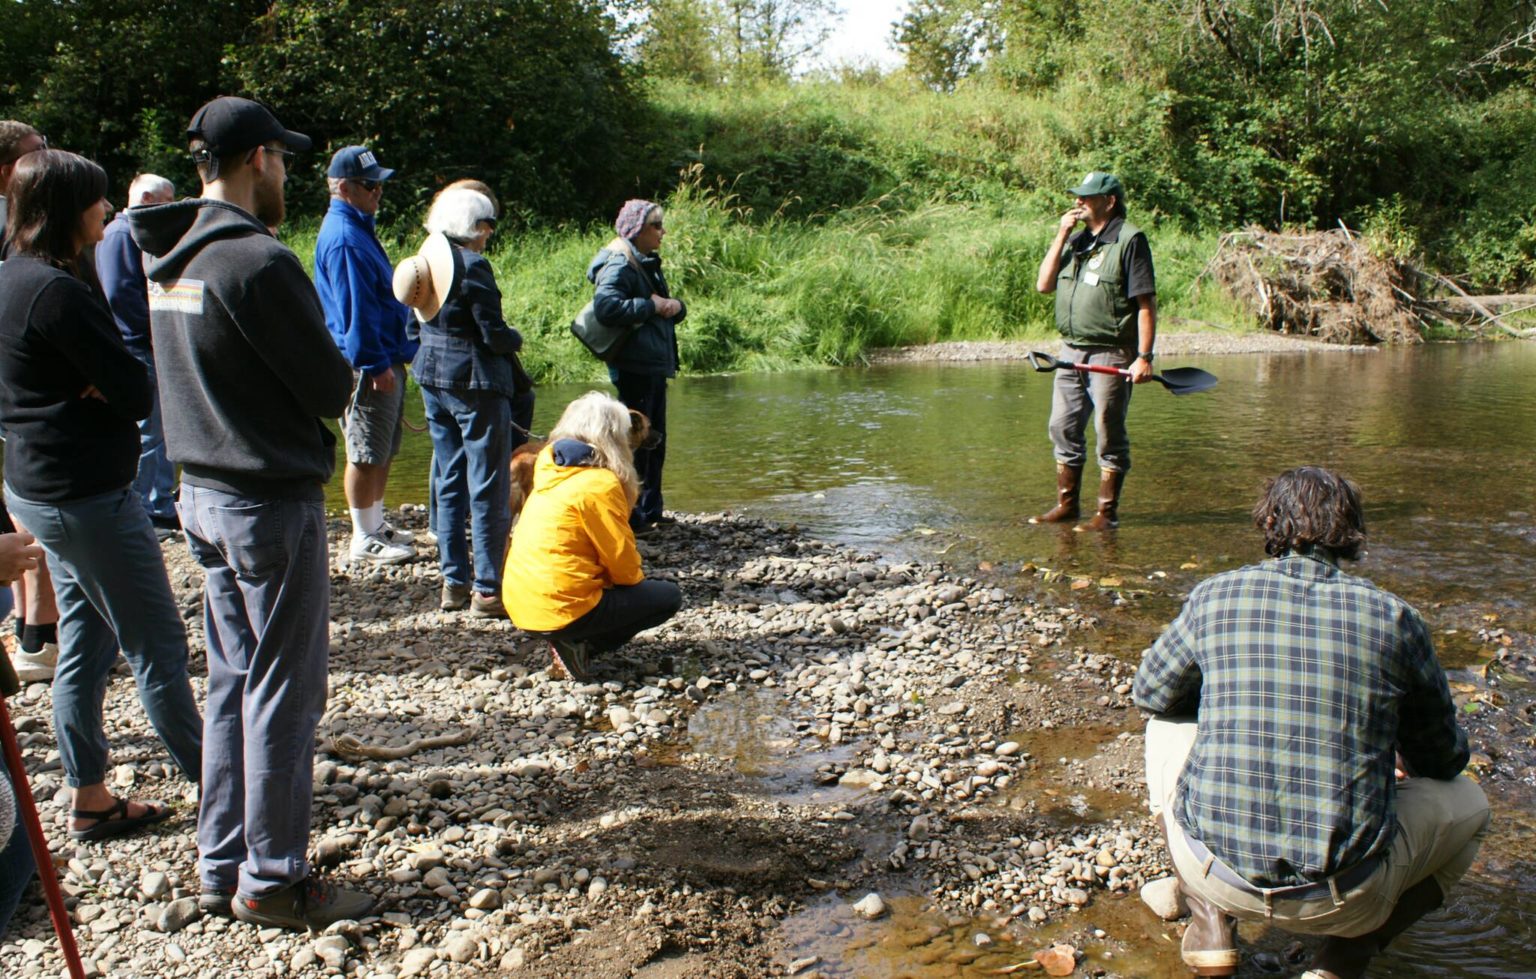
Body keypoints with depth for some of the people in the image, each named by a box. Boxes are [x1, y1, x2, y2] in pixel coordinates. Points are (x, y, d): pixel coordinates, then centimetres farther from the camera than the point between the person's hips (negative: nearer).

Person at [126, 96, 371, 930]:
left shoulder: (166, 258, 8)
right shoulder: (257, 261, -19)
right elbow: (332, 390, -16)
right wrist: (342, 376, 5)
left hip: (203, 495, 9)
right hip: (273, 501, -9)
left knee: (235, 684, 18)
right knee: (284, 695, 3)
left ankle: (222, 865, 28)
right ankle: (272, 882, 14)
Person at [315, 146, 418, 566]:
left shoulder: (357, 228, 16)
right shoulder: (343, 237, -17)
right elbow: (355, 308, -21)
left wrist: (394, 358, 22)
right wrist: (376, 365, -21)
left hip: (386, 360, 10)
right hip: (367, 365, -10)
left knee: (384, 451, 17)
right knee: (366, 454, -2)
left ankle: (377, 524, 27)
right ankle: (364, 539, 7)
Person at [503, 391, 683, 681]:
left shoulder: (551, 473, 11)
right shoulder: (599, 483, -14)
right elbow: (621, 557, -9)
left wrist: (633, 578, 19)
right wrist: (637, 580, 11)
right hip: (559, 609, -9)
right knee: (668, 596, 5)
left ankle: (571, 642, 9)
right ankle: (578, 645, -4)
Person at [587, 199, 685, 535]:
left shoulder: (648, 264, 19)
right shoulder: (619, 264, -11)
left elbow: (671, 311, 21)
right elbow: (606, 306, -27)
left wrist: (674, 306, -3)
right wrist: (651, 306, -20)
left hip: (655, 365, 10)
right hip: (634, 365, -10)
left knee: (655, 440, 15)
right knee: (636, 441, -8)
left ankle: (650, 510, 25)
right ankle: (629, 517, -4)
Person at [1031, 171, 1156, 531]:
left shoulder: (1129, 240, -8)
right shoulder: (1076, 240, 15)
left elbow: (1146, 303, -12)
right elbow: (1044, 284, 8)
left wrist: (1144, 357, -18)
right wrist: (1061, 235, 2)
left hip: (1110, 353, -7)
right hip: (1071, 350, 7)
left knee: (1109, 434, 0)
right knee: (1063, 429, 10)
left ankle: (1107, 512, 8)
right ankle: (1066, 504, 21)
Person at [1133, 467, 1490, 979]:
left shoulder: (1215, 596, -2)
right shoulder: (1394, 618, -2)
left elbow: (1151, 693, 16)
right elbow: (1443, 759, 12)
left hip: (1215, 871, 1)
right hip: (1343, 896, 0)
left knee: (1169, 728, 28)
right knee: (1467, 802, 27)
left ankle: (1211, 923, 16)